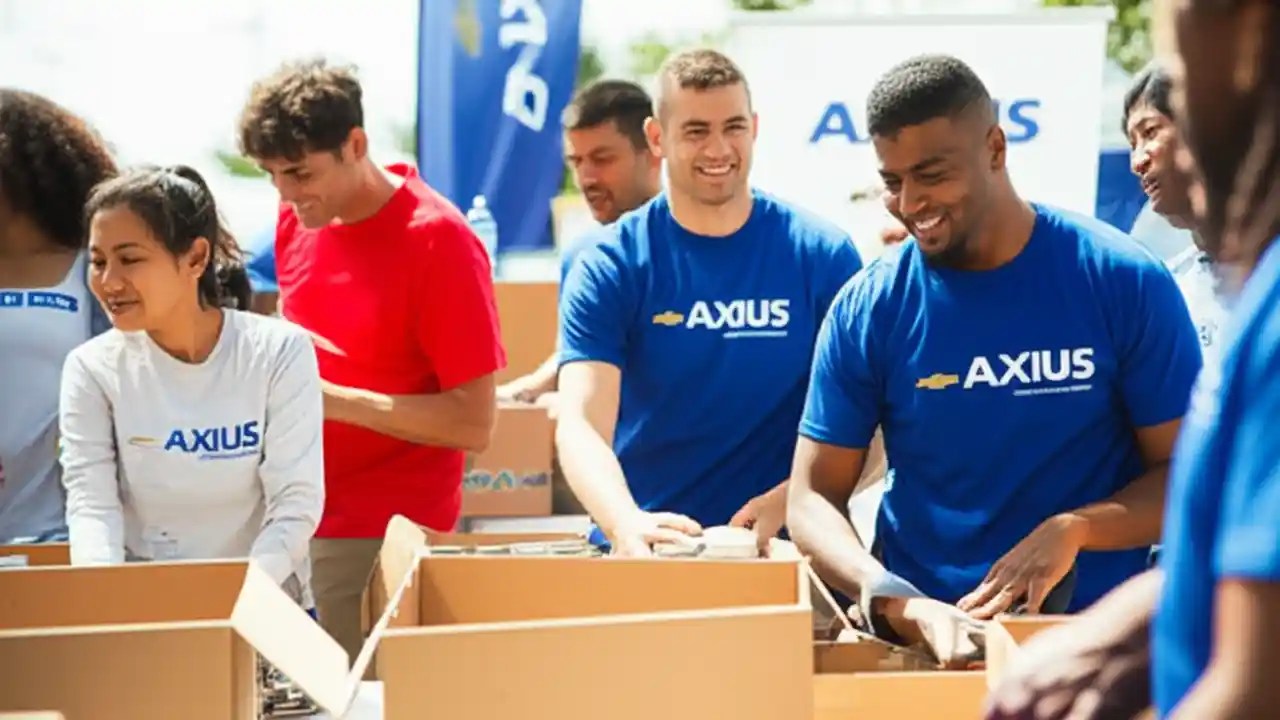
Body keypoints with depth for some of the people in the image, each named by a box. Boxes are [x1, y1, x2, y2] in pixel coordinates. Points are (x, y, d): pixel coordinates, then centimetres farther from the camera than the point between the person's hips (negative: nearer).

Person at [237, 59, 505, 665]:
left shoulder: (438, 239, -15)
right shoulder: (298, 220, 4)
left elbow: (473, 423, -16)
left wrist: (330, 399, -19)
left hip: (385, 540, -6)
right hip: (298, 517, 6)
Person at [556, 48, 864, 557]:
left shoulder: (821, 255, 0)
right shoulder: (610, 266, -2)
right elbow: (580, 423, -12)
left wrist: (788, 501, -17)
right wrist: (626, 523, -31)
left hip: (776, 549, 0)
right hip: (643, 551, 1)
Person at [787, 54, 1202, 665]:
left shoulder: (1123, 282, -2)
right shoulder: (867, 309, 1)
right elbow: (812, 498, 1)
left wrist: (1074, 529, -16)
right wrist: (902, 606, -17)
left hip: (1094, 629, -1)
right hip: (920, 632, 1)